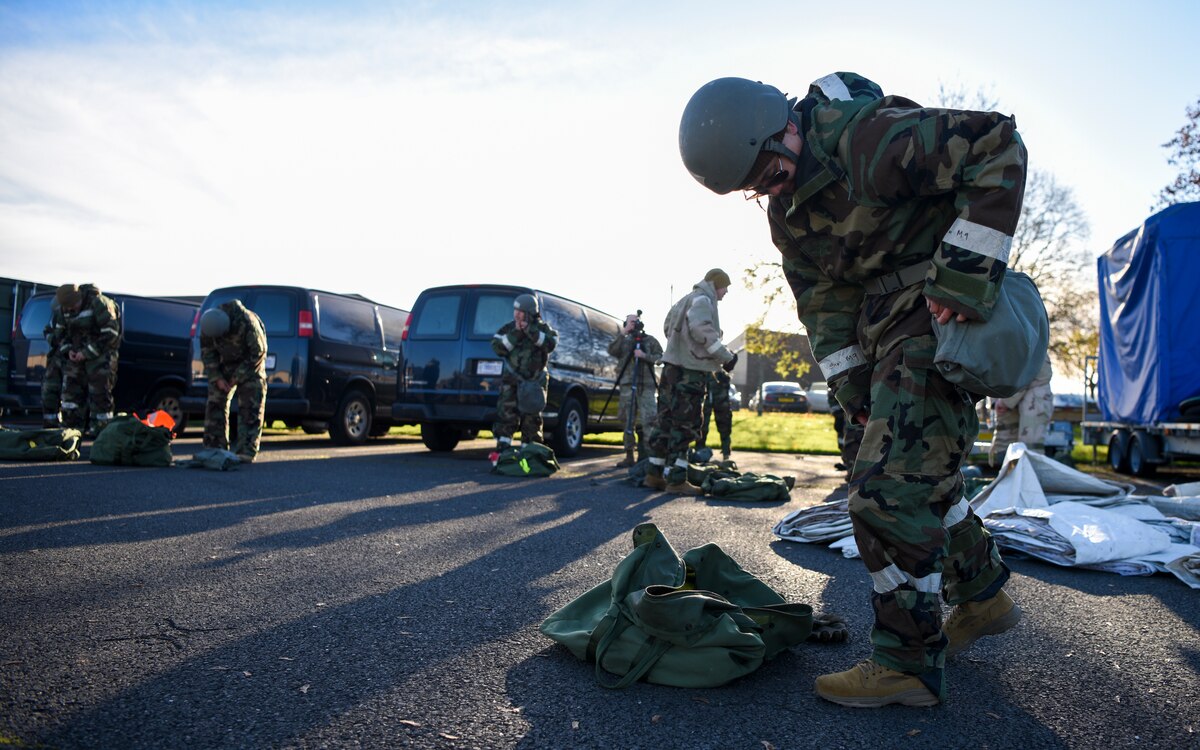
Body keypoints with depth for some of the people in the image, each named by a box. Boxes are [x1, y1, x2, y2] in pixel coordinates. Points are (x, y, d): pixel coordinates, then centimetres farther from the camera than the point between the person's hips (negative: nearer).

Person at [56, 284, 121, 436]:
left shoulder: (98, 303, -19)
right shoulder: (64, 308, 4)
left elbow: (110, 333, -19)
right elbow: (61, 333, 20)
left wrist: (88, 352, -17)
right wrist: (67, 350, 0)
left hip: (100, 354, -7)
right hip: (78, 354, 7)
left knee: (99, 393, -8)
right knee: (71, 389, 6)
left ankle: (98, 429, -2)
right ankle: (71, 427, 14)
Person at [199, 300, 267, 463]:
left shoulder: (247, 321, -33)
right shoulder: (208, 325, -18)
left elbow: (258, 352, -22)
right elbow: (207, 352, -4)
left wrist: (238, 377, -18)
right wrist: (216, 378, -13)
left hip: (250, 363, -4)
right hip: (225, 363, 5)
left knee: (250, 407, -11)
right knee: (215, 402, 0)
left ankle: (246, 452, -10)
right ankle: (215, 448, 8)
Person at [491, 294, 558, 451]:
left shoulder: (542, 328, 3)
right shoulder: (508, 328, 5)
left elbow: (551, 344, -16)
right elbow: (497, 348, -7)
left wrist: (531, 331, -21)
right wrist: (514, 334, -16)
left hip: (534, 381, 0)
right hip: (512, 379, 1)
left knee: (531, 417, 3)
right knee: (506, 414, -7)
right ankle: (503, 448, -2)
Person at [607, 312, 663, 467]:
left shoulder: (650, 340, 13)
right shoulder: (624, 341, 15)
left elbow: (660, 357, 4)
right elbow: (612, 351, -3)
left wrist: (645, 356, -12)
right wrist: (623, 332, -8)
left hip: (647, 385, -1)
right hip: (628, 385, 2)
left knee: (649, 419, -12)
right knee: (627, 421, 0)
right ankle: (629, 456, 5)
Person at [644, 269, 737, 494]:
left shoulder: (686, 300, 22)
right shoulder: (702, 300, -7)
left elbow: (668, 327, 25)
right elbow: (702, 330, -22)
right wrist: (726, 357, -16)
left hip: (673, 366, 9)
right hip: (690, 370, -9)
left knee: (666, 420, 11)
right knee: (685, 424, -7)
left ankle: (654, 474, 15)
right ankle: (676, 479, -6)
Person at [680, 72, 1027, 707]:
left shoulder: (867, 138, -21)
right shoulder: (784, 210, 6)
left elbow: (998, 144, -20)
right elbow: (822, 297, 9)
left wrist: (965, 273, -26)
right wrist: (851, 382, 1)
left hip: (938, 314, -9)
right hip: (880, 322, 9)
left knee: (888, 485, -13)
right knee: (920, 471, 17)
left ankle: (908, 663, 1)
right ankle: (982, 599, 38)